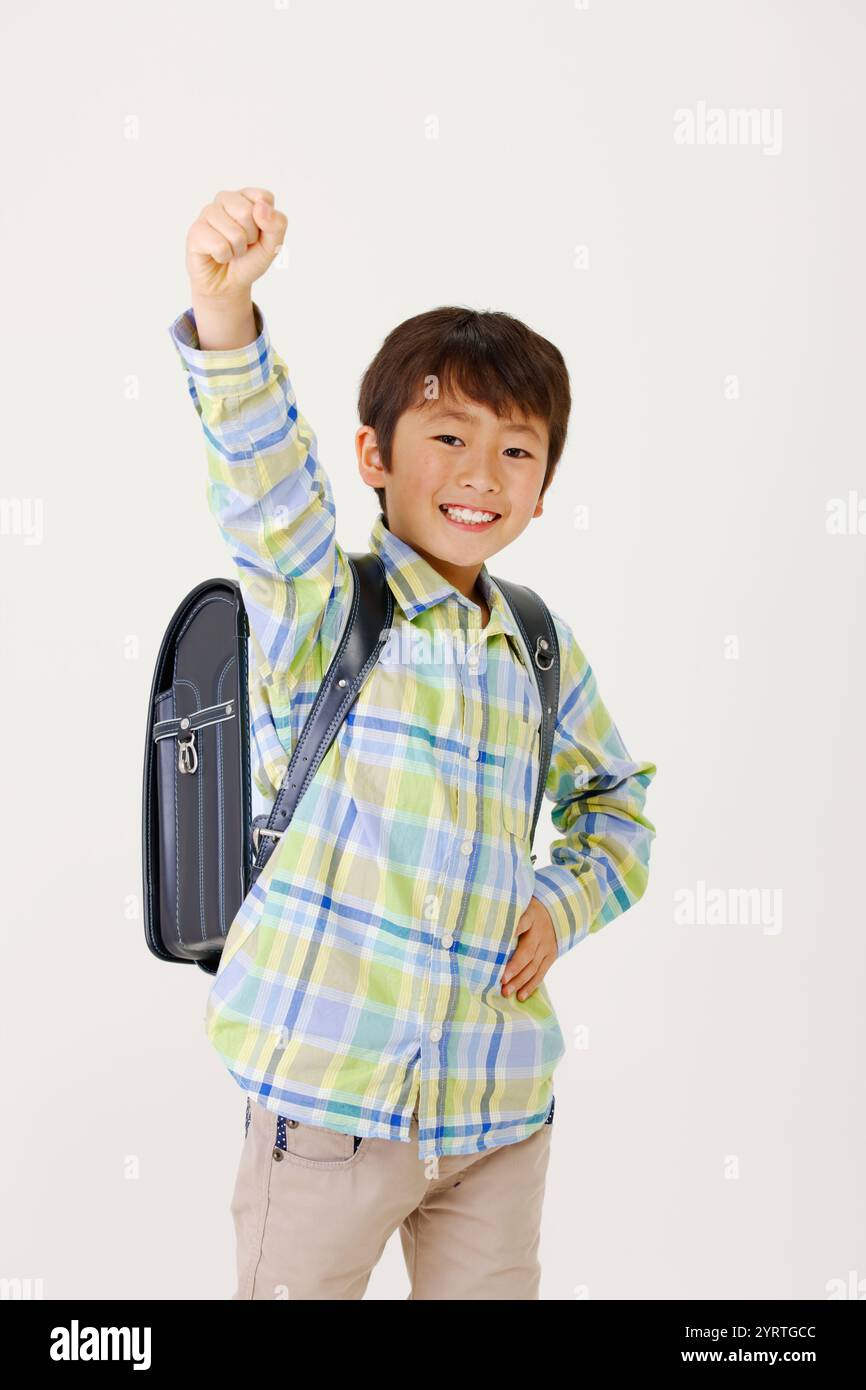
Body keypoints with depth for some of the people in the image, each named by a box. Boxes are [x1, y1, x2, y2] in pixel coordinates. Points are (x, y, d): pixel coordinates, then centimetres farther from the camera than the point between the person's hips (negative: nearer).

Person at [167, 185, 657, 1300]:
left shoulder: (545, 655, 8)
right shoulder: (324, 609, -6)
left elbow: (615, 796, 25)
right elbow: (267, 497, -27)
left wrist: (566, 901, 5)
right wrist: (225, 318, -44)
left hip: (501, 1106, 4)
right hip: (332, 1087, -4)